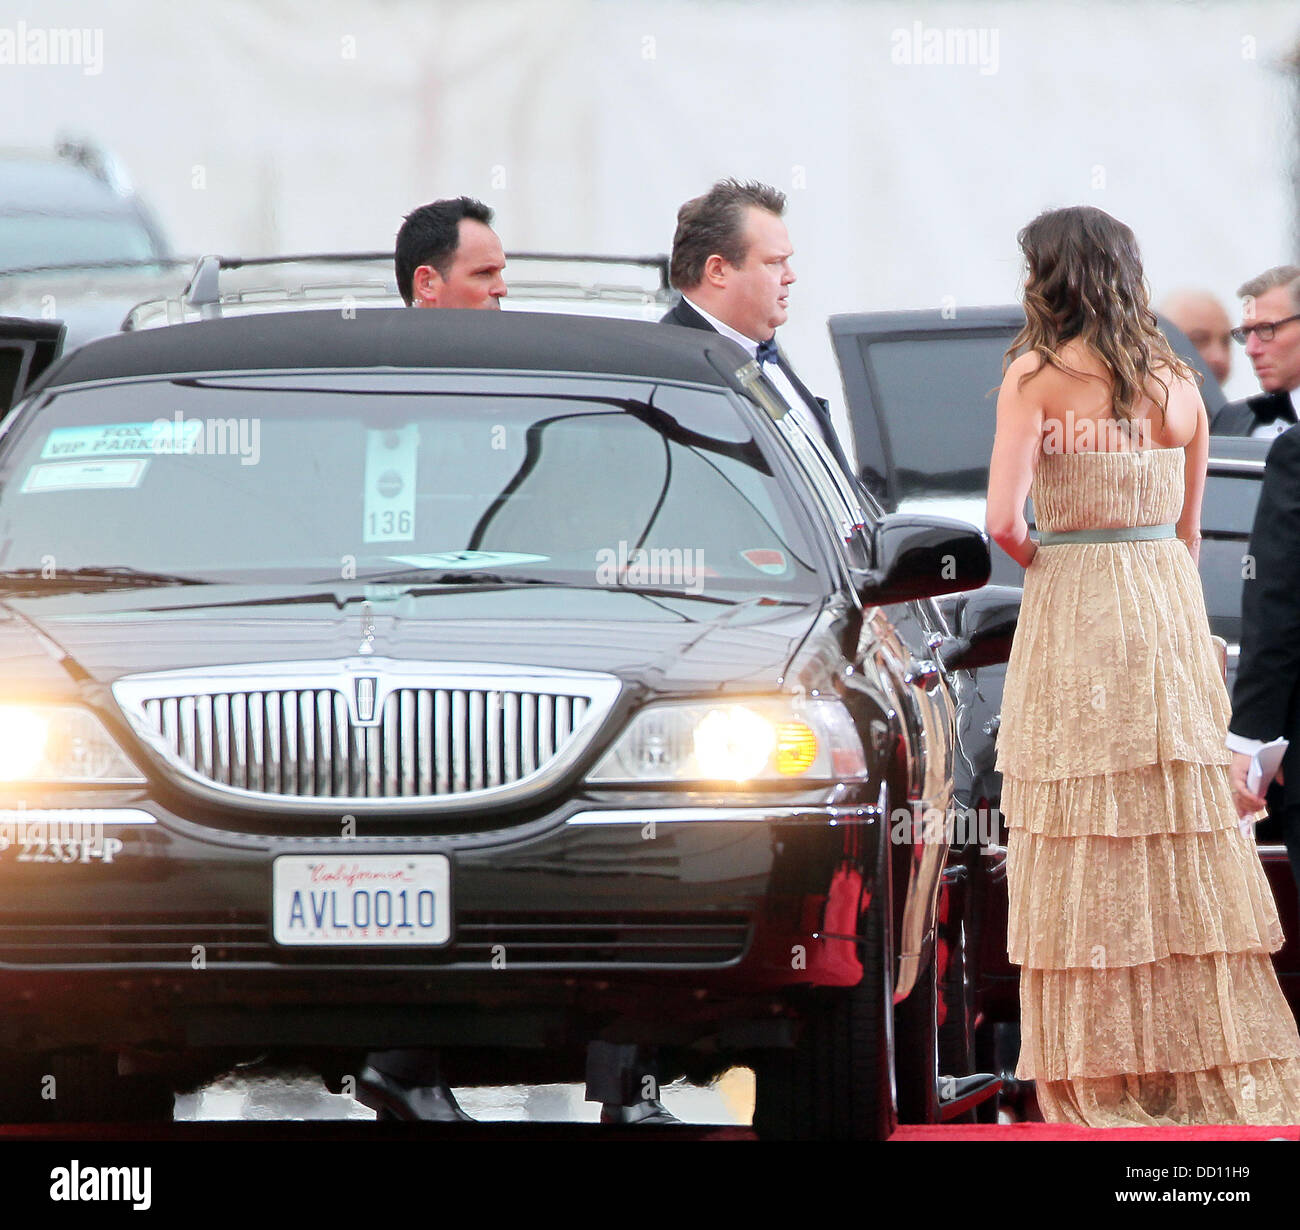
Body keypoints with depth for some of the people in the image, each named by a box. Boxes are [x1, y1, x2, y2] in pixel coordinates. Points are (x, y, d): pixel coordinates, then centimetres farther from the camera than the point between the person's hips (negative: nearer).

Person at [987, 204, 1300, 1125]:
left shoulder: (1036, 376, -8)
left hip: (1071, 612, -5)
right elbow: (1188, 529, 12)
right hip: (1169, 607, 5)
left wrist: (1035, 558, 6)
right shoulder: (1177, 383, 7)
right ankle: (1217, 1071, 9)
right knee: (1184, 840, 8)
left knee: (1087, 856, 0)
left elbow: (1004, 518, -15)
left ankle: (1106, 1083, 1)